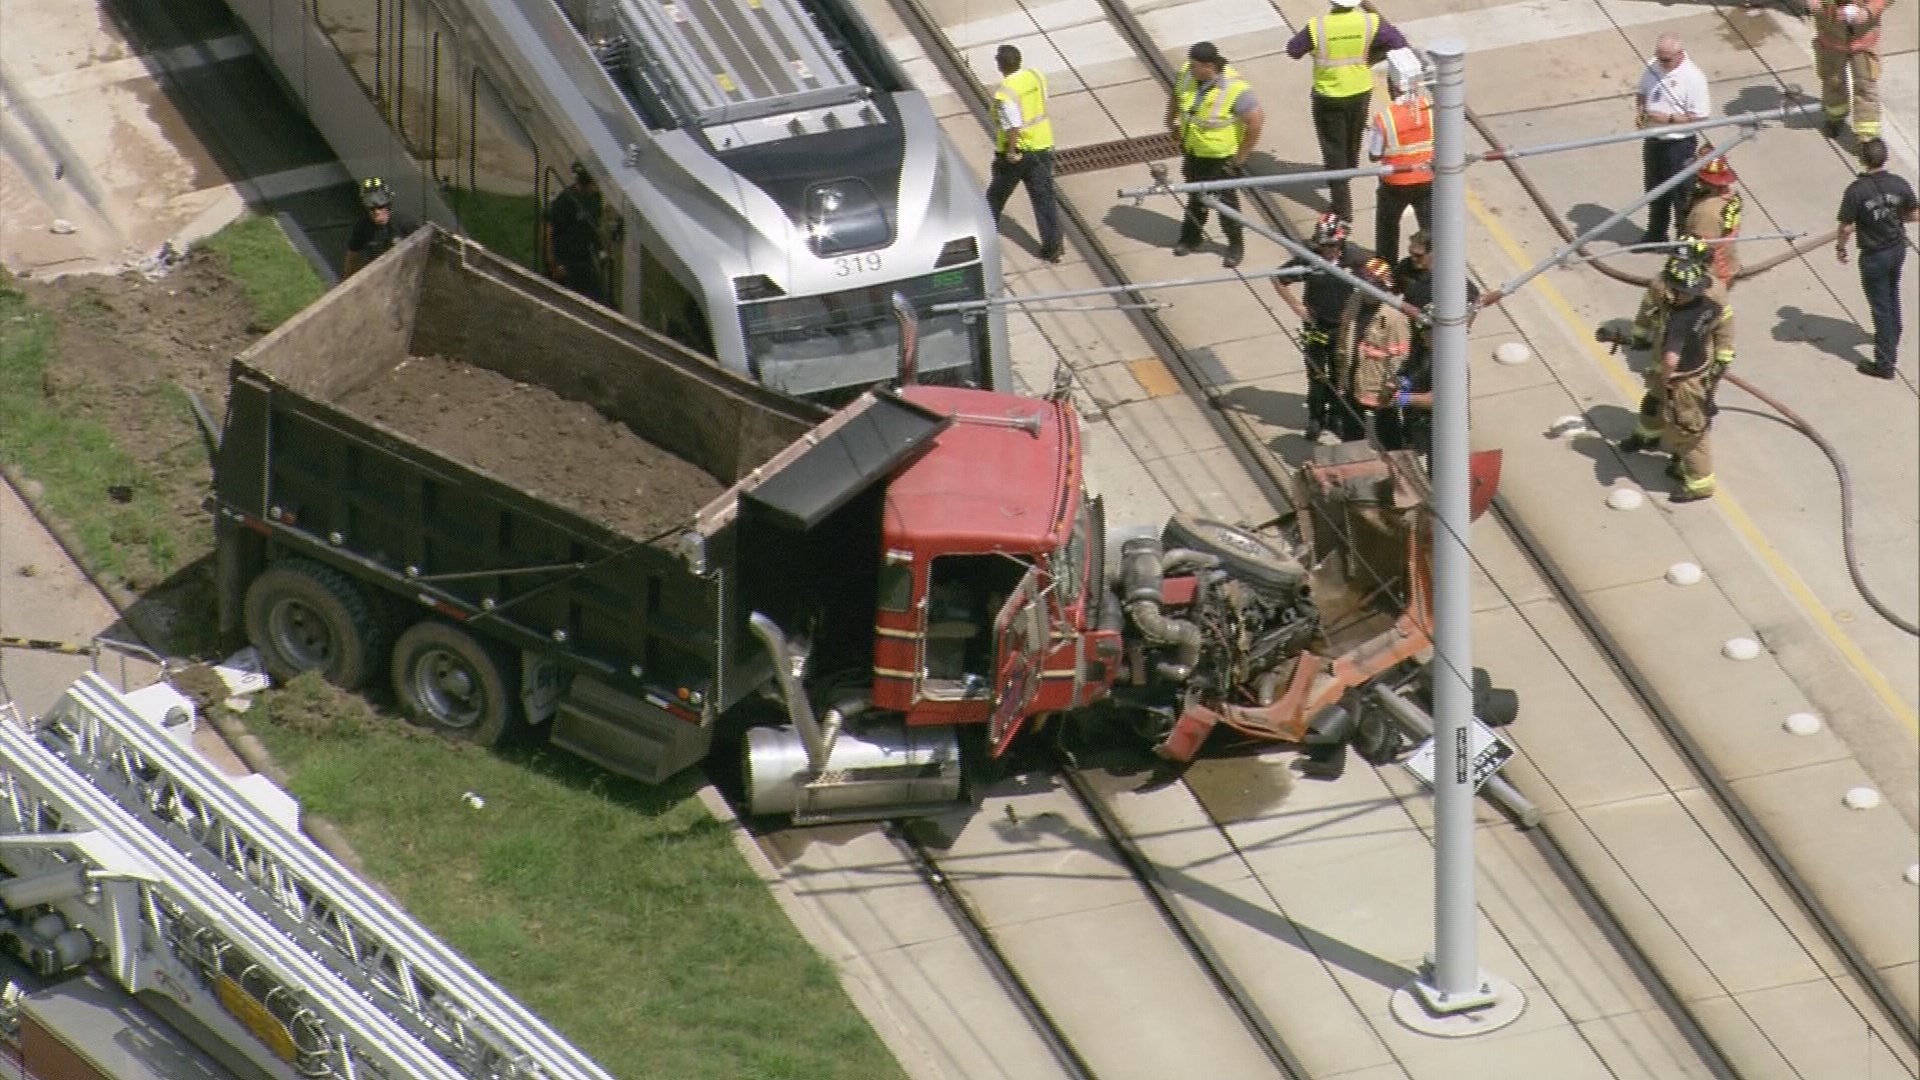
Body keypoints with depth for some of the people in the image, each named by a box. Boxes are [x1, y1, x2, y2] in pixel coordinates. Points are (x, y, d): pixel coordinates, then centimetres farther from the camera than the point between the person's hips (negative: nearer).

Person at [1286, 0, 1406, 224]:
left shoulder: (1316, 27, -24)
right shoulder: (1370, 23, -19)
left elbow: (1293, 50, -9)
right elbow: (1399, 43, -12)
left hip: (1328, 97, -2)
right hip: (1360, 93, 2)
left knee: (1334, 151, 11)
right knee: (1353, 144, 27)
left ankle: (1343, 211, 10)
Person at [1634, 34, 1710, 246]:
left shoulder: (1693, 77, -20)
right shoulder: (1653, 67, 0)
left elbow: (1699, 117, -19)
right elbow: (1641, 92, 16)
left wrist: (1668, 119, -25)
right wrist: (1639, 110, -5)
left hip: (1679, 143, -7)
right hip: (1652, 140, 7)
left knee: (1680, 194, 4)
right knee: (1655, 190, 21)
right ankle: (1655, 234, 39)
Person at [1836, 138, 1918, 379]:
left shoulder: (1856, 190, -25)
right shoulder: (1900, 185, -12)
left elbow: (1847, 226, -19)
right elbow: (1913, 215, 1)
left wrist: (1840, 246, 0)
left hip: (1874, 256, -5)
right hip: (1898, 249, 5)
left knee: (1881, 307, 6)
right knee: (1892, 298, 29)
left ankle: (1885, 363, 14)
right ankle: (1892, 339, 51)